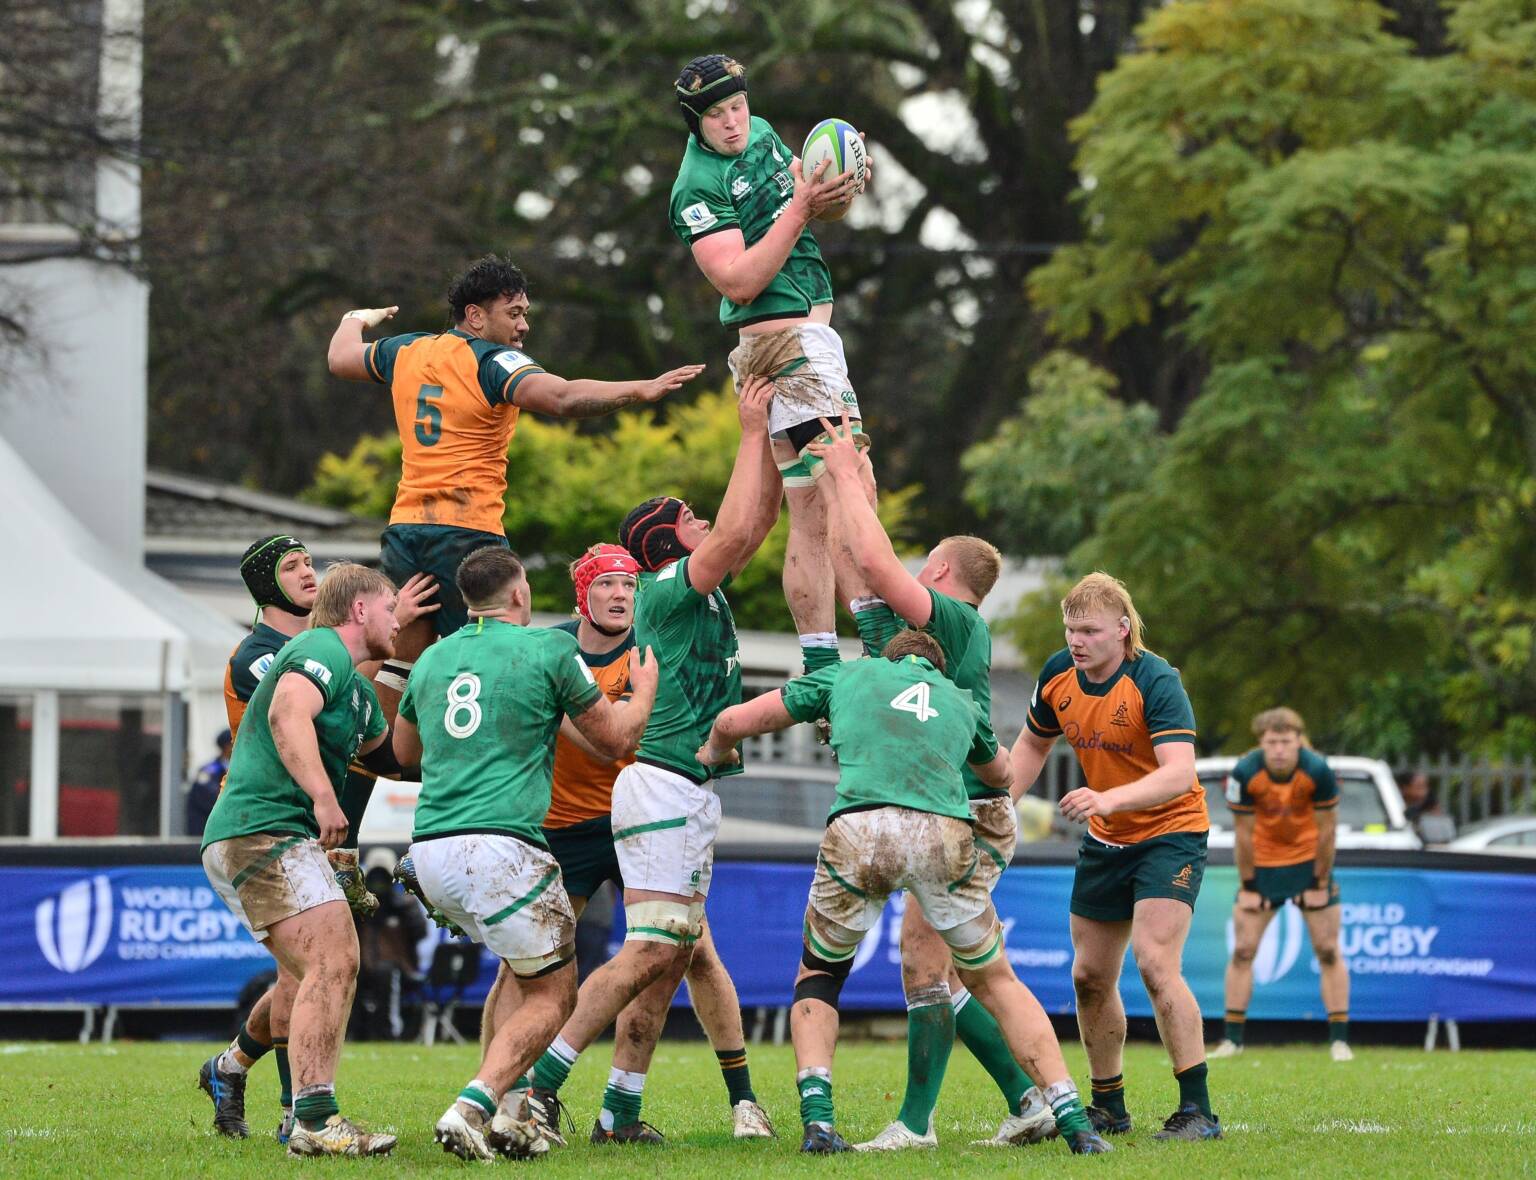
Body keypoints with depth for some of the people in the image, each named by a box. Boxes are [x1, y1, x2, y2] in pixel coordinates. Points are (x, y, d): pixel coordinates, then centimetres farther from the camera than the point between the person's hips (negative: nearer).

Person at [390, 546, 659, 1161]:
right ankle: (473, 1107, -16)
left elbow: (405, 749, 32)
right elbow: (616, 739, 9)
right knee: (551, 996, 5)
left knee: (530, 971, 25)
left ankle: (505, 1112, 10)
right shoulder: (549, 649, -1)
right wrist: (645, 690, 28)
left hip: (430, 851, 6)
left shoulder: (431, 659, 16)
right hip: (500, 849, -6)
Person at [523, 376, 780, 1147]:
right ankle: (536, 1084, -17)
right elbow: (736, 531, -22)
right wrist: (752, 433, -15)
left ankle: (622, 1112, 8)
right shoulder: (669, 589, -10)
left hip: (690, 795, 10)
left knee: (673, 955, 8)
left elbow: (757, 522, 23)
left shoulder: (702, 588, 16)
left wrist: (772, 438, 13)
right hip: (665, 787, -10)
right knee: (649, 952, -15)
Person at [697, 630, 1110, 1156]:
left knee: (817, 976, 23)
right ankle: (1073, 1122, 9)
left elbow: (732, 722, 29)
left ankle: (817, 1117, 5)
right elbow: (999, 772, 55)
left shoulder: (849, 673, 29)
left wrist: (715, 752, 51)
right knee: (995, 982, 20)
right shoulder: (959, 699, 34)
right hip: (945, 832, 1)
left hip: (857, 830, -1)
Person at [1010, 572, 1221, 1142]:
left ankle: (1198, 1110, -18)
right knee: (1090, 977, 9)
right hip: (1105, 839, 7)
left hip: (1171, 830, -7)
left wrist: (1110, 799, -50)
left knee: (1155, 964, -22)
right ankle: (1108, 1108, 25)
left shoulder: (1156, 682, -25)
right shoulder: (1058, 675, -5)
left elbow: (1178, 774, -36)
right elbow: (1032, 743, 14)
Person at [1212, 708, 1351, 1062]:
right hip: (1262, 861, 1)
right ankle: (1232, 1039, 4)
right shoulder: (1244, 773, -23)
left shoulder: (1318, 771, -24)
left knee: (1328, 950, -5)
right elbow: (1243, 833, -13)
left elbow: (1326, 830, -14)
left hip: (1309, 860, -1)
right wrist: (1248, 886, -9)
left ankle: (1339, 1040, 0)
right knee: (1242, 949, -3)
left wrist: (1320, 883, -10)